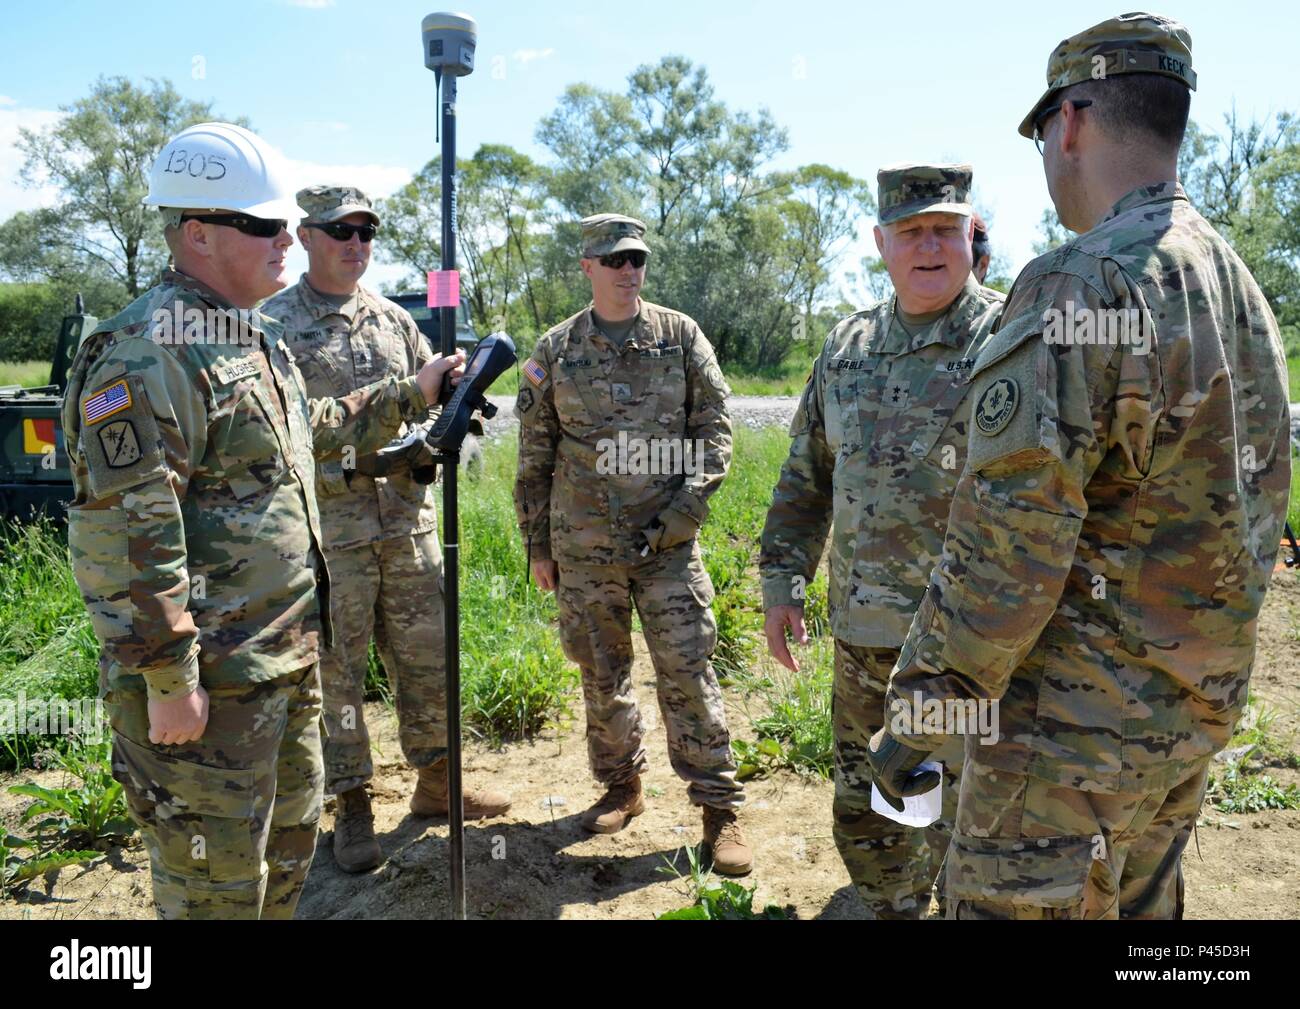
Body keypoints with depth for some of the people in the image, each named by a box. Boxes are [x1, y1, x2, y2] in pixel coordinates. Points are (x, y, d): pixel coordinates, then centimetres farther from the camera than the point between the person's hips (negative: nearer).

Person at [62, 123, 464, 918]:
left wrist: (409, 395, 22)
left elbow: (313, 431, 28)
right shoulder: (150, 352, -19)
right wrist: (167, 681, -22)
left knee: (290, 844, 24)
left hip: (289, 655, 10)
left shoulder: (258, 338, 13)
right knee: (215, 878, 7)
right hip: (210, 678, -9)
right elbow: (129, 529, -24)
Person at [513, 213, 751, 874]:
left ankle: (720, 807, 11)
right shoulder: (554, 352, 4)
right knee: (602, 673, 12)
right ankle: (621, 787, 32)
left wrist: (684, 508, -10)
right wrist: (537, 546, 8)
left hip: (667, 541, -1)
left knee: (687, 672, -1)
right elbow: (534, 458, 8)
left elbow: (715, 429, 2)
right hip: (583, 544, 2)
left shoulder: (680, 336, 3)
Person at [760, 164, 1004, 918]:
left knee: (960, 836, 7)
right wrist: (783, 581, 9)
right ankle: (891, 910, 44)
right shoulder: (848, 348, 9)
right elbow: (807, 475, 14)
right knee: (864, 815, 21)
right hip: (862, 632, 6)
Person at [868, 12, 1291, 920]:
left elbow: (1007, 544, -25)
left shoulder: (1079, 287, -20)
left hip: (1074, 721, -9)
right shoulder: (1246, 292, 9)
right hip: (1200, 710, 9)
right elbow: (1257, 512, 16)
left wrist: (917, 713, -15)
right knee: (1140, 904, 23)